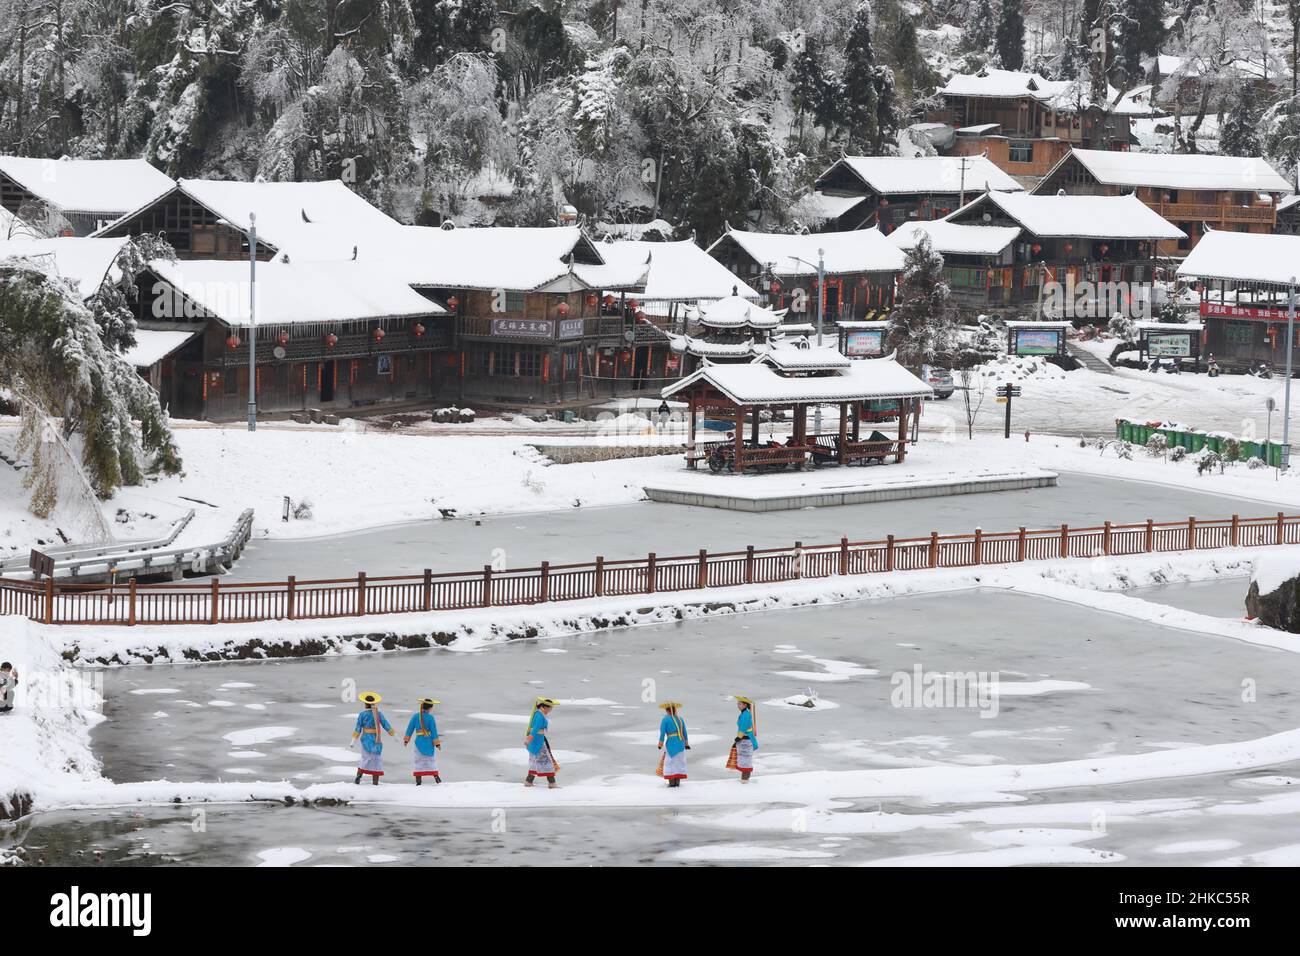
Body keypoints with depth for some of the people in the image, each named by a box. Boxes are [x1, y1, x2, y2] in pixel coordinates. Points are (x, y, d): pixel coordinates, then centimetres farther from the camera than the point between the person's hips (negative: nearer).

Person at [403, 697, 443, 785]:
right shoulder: (430, 717, -11)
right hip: (429, 741, -2)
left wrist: (406, 740, 12)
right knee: (431, 759, 11)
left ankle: (418, 780, 1)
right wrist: (437, 743, -3)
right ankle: (436, 776, 7)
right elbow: (434, 731, -9)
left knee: (419, 761, 6)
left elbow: (410, 728, 2)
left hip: (419, 741, 2)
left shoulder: (415, 716, -3)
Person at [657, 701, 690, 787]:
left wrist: (660, 744, 1)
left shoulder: (665, 720, -4)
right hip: (681, 742, 4)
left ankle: (671, 782, -6)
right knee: (679, 762, 8)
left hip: (670, 743, -4)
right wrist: (686, 744, 16)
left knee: (670, 762, 1)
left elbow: (662, 733, -8)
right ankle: (677, 781, 4)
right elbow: (684, 733, 11)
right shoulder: (680, 719, 10)